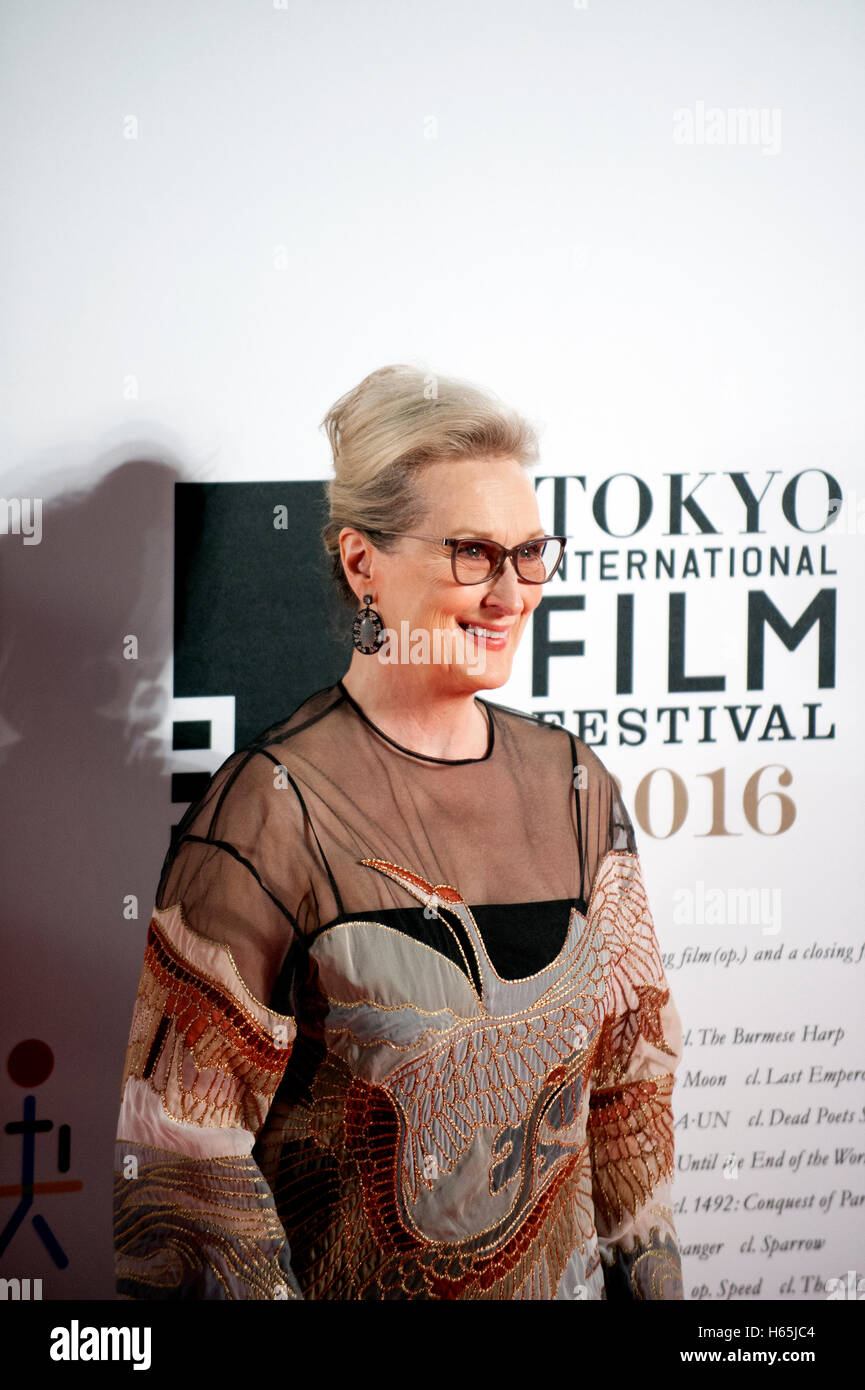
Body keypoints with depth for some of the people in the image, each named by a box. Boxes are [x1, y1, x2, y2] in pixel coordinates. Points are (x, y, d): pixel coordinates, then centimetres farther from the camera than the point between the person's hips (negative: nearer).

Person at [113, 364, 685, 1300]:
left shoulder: (574, 785, -1)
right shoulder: (273, 807, -17)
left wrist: (651, 1277, 5)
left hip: (564, 1282, 5)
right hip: (345, 1285, -5)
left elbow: (628, 1075, 7)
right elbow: (182, 1148, -16)